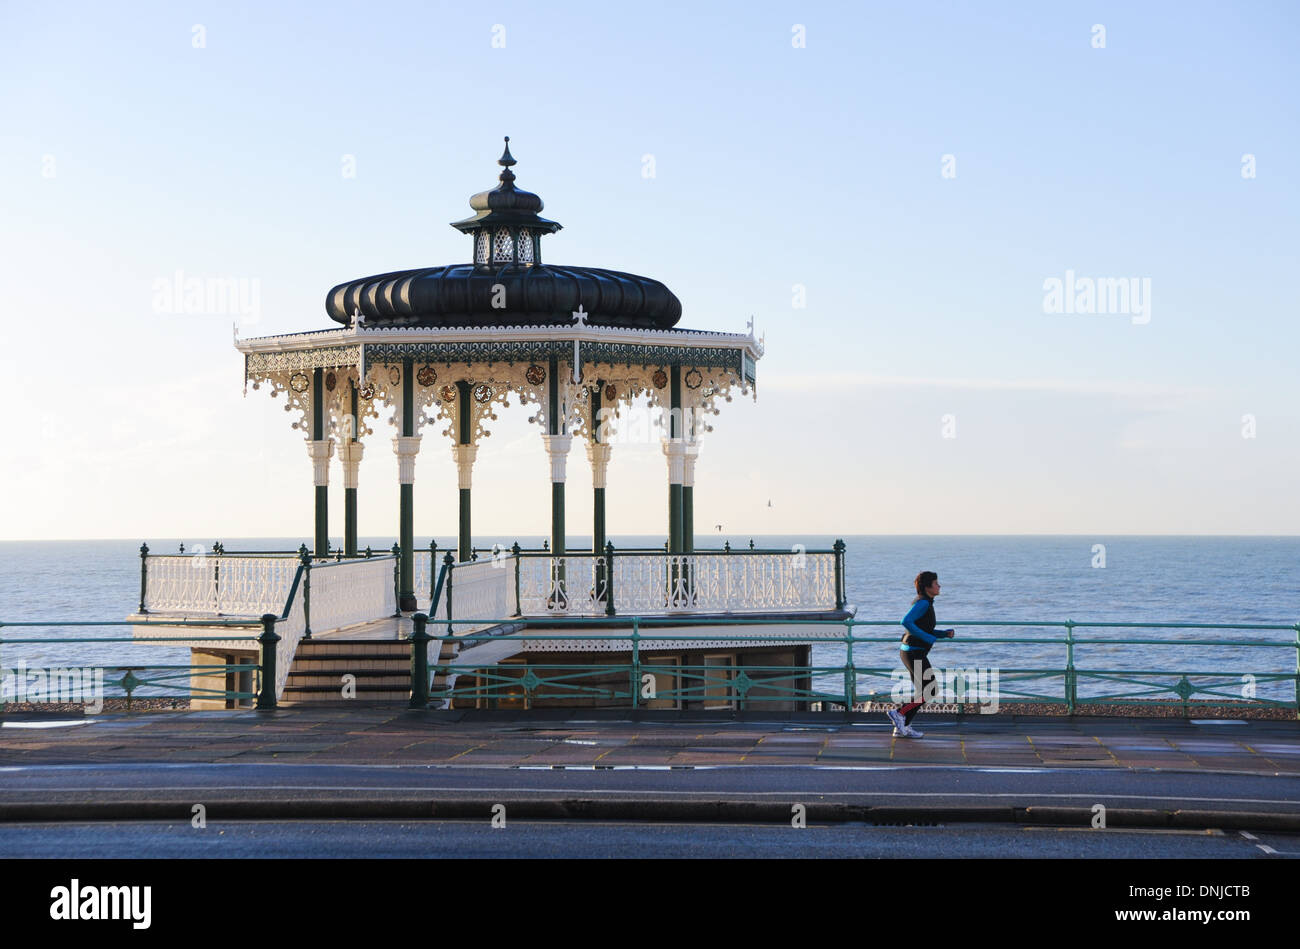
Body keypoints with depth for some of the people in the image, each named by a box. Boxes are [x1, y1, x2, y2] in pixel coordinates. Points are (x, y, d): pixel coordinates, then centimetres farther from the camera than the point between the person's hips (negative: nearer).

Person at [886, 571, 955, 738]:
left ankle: (902, 728, 14)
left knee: (921, 692, 13)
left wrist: (945, 633, 11)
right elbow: (906, 622, -27)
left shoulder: (925, 603, 15)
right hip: (914, 653, -10)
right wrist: (927, 638, -23)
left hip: (909, 651, 10)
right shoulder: (923, 603, -15)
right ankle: (899, 713, -3)